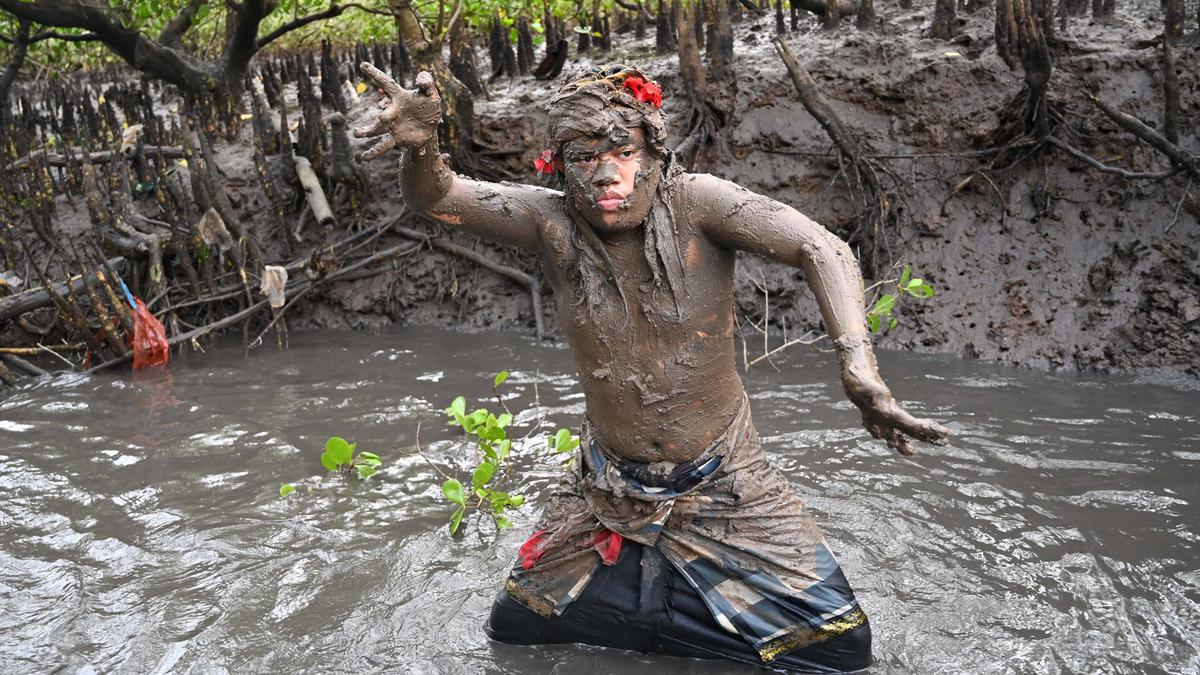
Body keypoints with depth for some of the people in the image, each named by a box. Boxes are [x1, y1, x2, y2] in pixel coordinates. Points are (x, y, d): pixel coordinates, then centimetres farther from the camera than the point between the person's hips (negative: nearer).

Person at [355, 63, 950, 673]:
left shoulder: (692, 203, -21)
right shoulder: (555, 224, -14)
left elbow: (822, 249, -31)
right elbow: (435, 197, -19)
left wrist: (858, 369, -47)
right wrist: (420, 147, -44)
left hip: (724, 484, -2)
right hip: (608, 490, 2)